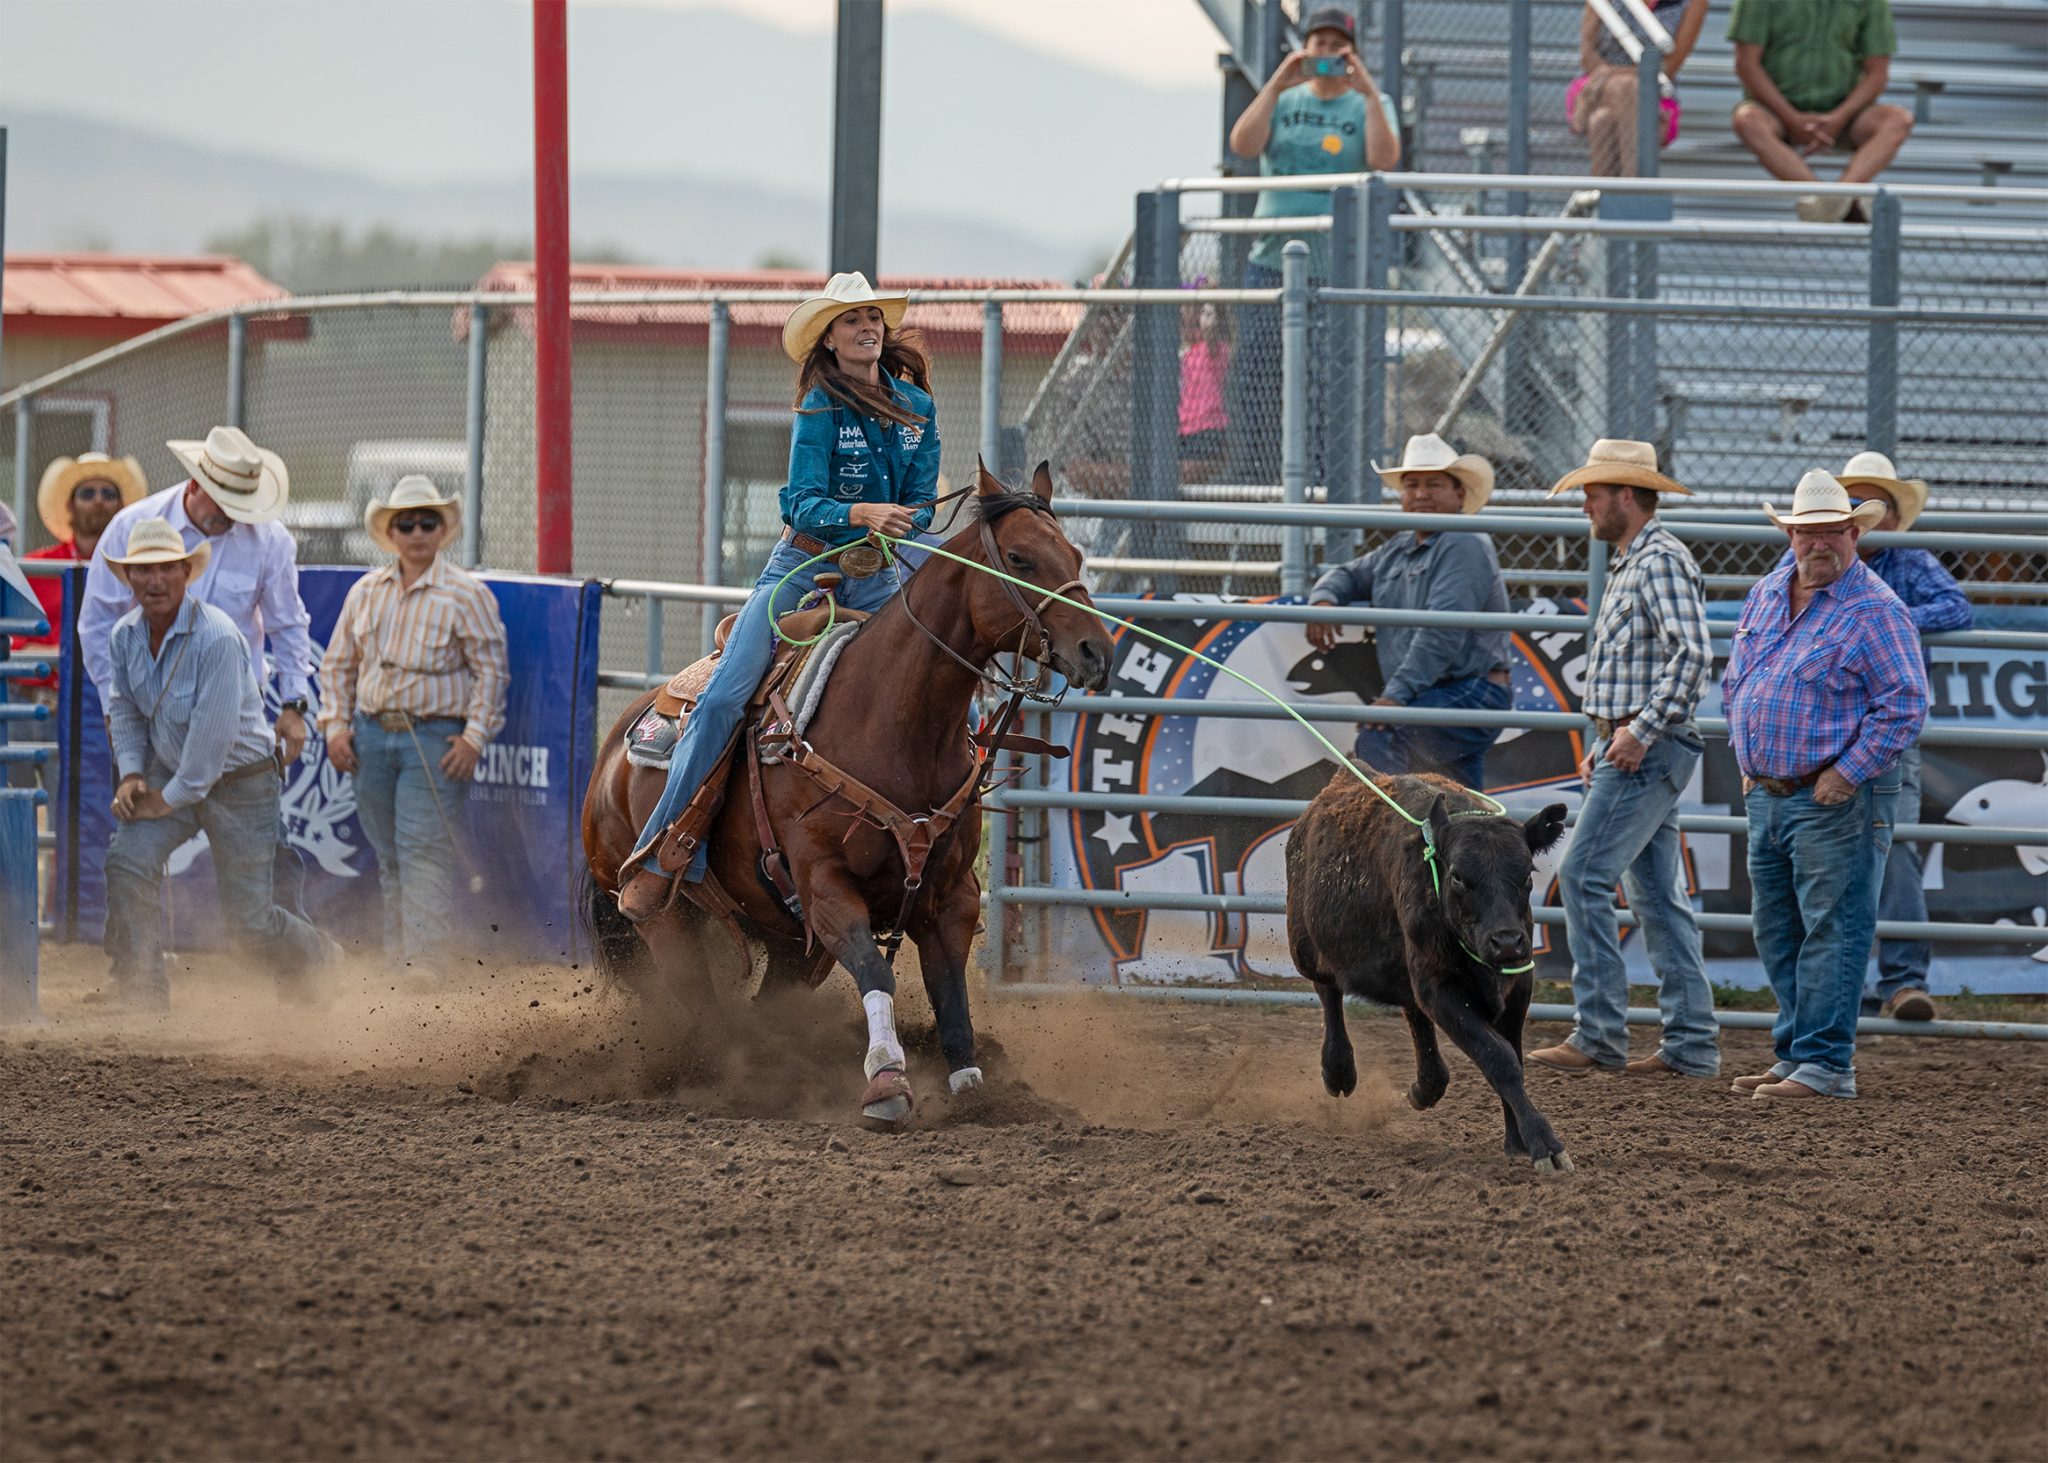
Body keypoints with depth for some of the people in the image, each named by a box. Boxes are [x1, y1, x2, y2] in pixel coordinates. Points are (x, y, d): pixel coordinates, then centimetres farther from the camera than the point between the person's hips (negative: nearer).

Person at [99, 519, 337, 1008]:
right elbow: (124, 710, 10)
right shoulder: (124, 636, -6)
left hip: (240, 780, -6)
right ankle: (142, 991, -9)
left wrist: (173, 797, -21)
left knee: (248, 917, 1)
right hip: (171, 772, 6)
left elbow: (214, 733, -27)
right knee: (127, 862, -18)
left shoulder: (216, 638, -28)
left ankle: (318, 962, 33)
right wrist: (131, 772, -5)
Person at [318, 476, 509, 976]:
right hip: (371, 735, 5)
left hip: (434, 740, -5)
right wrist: (336, 725, 5)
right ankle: (397, 959, 20)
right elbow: (338, 663, 16)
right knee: (389, 858, 12)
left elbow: (491, 671, -4)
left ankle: (426, 963, -13)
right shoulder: (365, 592, 10)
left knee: (424, 854, -12)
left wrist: (474, 738, -11)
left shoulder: (466, 595, -4)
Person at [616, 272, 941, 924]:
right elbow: (803, 502, -18)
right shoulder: (820, 409, -8)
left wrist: (899, 527, -14)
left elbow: (921, 503, 7)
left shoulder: (916, 407, 4)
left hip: (877, 577, 4)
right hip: (803, 568, -4)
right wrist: (858, 514, -36)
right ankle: (662, 858, -16)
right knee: (723, 699, -18)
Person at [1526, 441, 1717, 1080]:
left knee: (1584, 877, -13)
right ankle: (1690, 1043, 9)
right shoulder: (1630, 564, 20)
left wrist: (1642, 732, -24)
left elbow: (1692, 653, -24)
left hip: (1648, 751, -11)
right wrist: (1608, 740, 19)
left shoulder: (1661, 562, -13)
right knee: (1658, 892, 9)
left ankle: (1599, 1035, -13)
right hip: (1632, 748, 11)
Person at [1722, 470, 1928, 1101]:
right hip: (1766, 792, 8)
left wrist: (1848, 772, -16)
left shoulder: (1874, 610, -11)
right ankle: (1795, 1052, 23)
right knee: (1776, 932, 14)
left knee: (1831, 931, -6)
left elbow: (1904, 704, -15)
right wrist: (1744, 758, 14)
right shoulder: (1765, 596, 12)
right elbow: (1735, 683, 24)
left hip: (1836, 799, -8)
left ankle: (1826, 1062, -5)